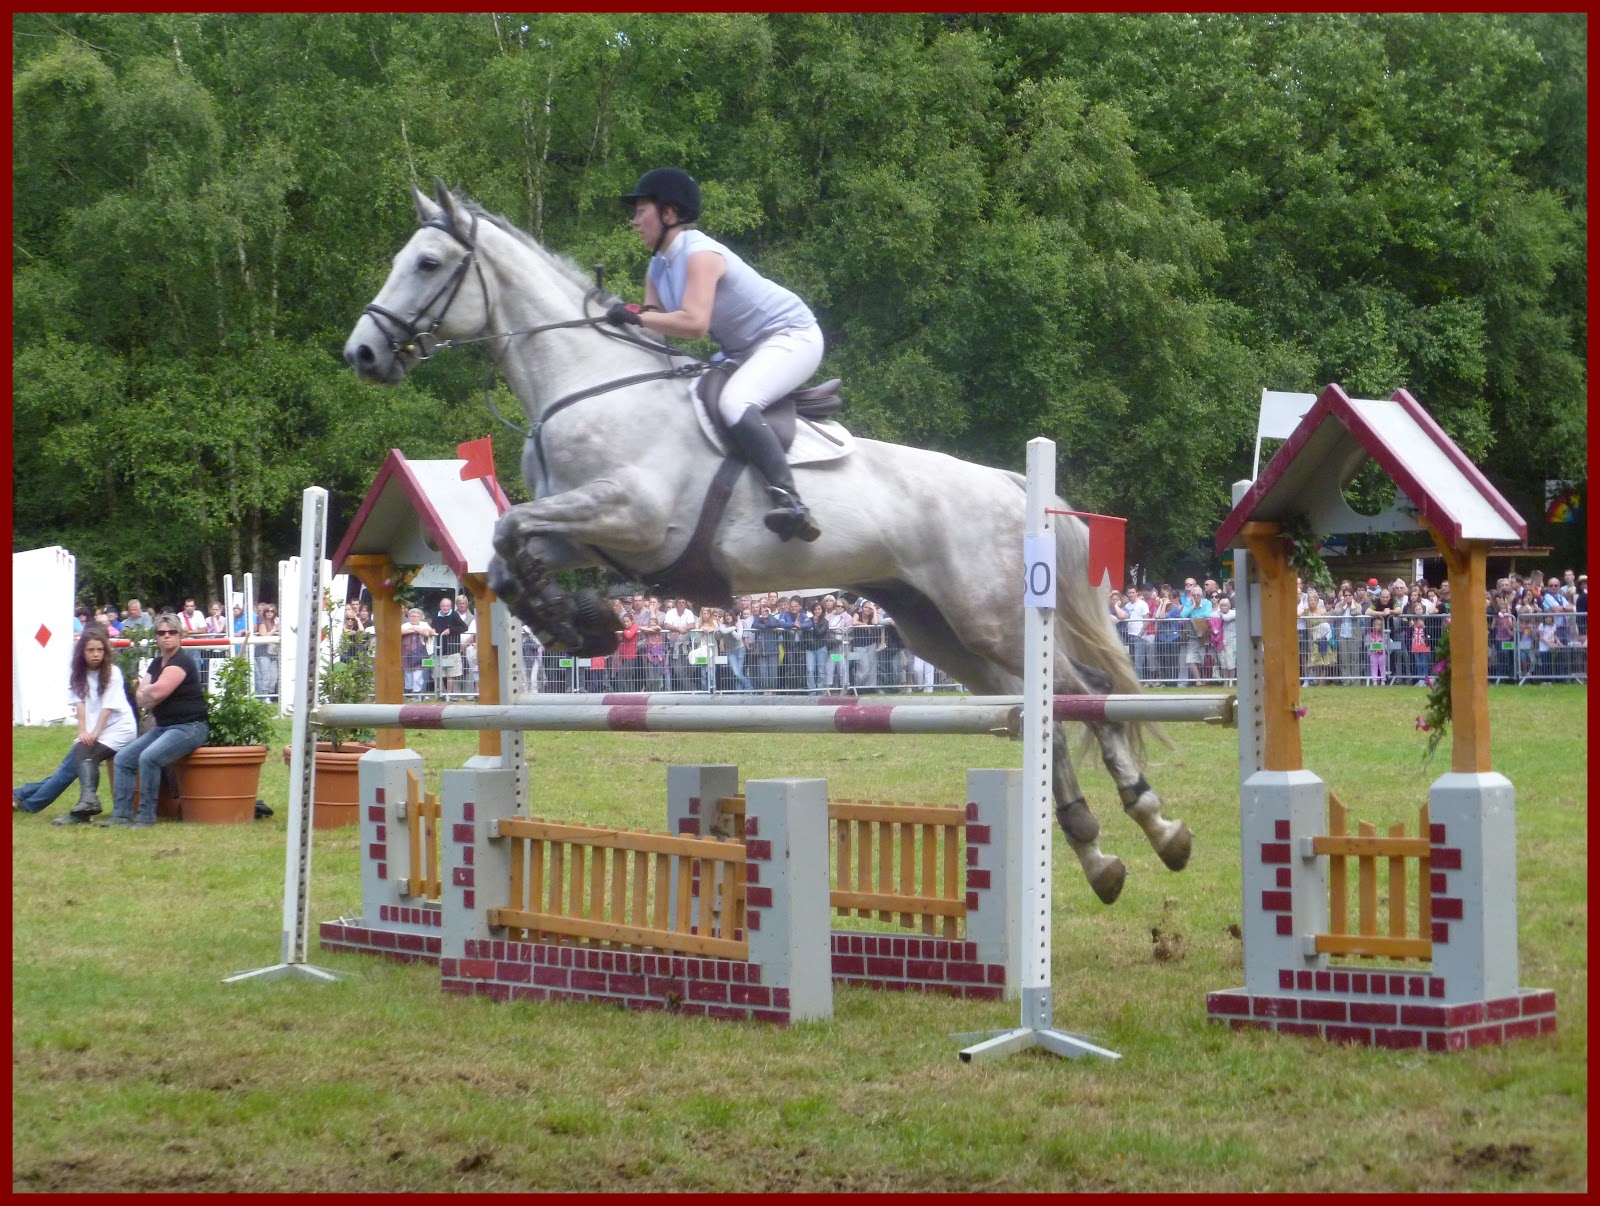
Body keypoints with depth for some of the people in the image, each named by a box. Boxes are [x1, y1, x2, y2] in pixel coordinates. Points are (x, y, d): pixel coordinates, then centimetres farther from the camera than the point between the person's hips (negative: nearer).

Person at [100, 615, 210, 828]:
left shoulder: (182, 661, -12)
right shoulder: (156, 663, 16)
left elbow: (157, 692, -21)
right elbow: (140, 698, 9)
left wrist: (146, 693, -1)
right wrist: (151, 693, -11)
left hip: (189, 727, -10)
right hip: (163, 727, 10)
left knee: (149, 757, -31)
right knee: (122, 758, -1)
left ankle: (146, 817, -24)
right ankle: (121, 815, -5)